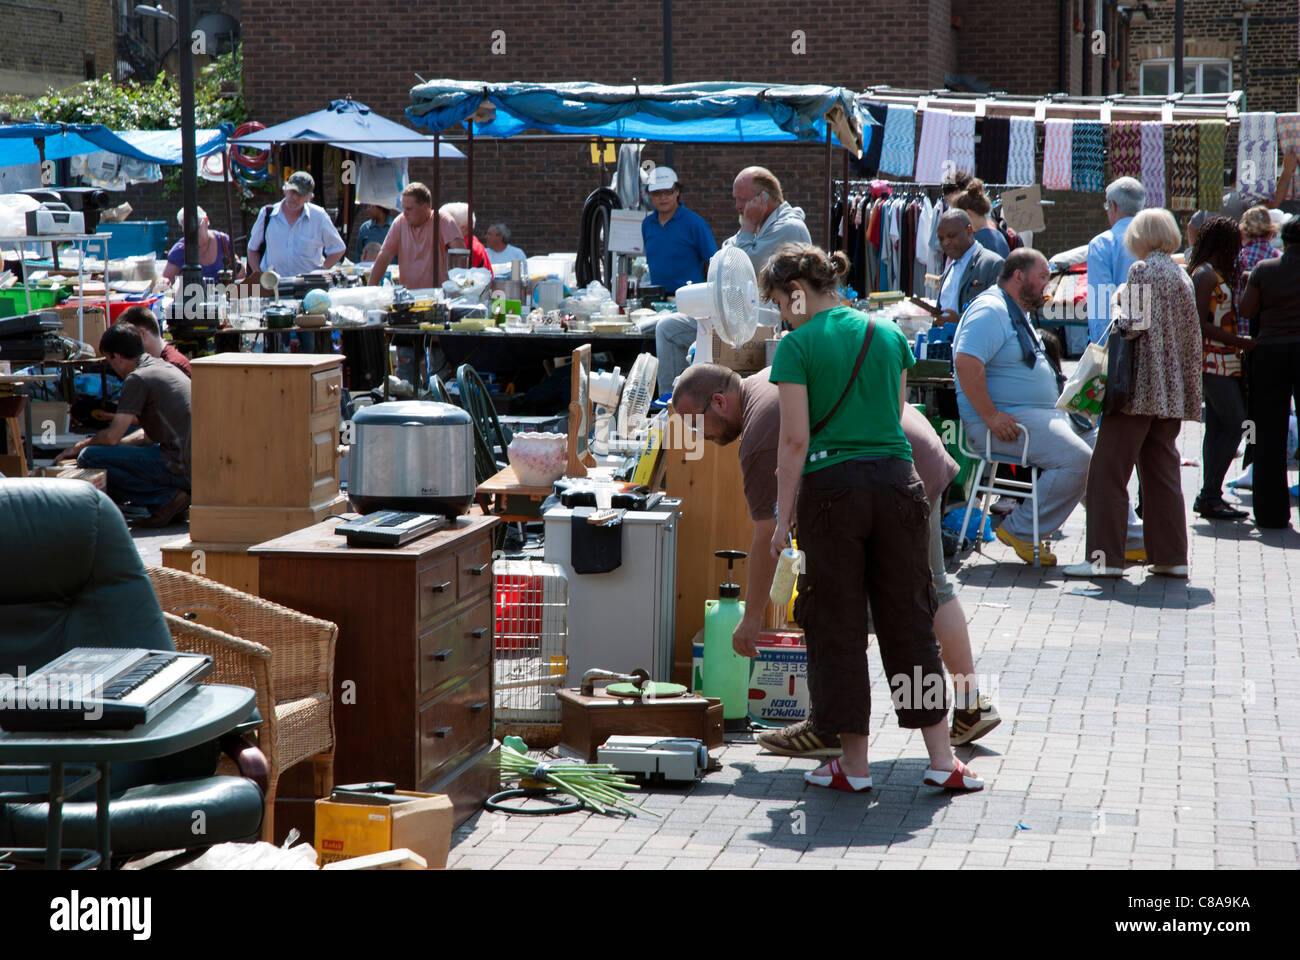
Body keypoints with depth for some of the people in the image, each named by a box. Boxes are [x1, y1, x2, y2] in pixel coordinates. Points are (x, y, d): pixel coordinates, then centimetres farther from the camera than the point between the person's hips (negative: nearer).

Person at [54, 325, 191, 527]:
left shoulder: (137, 379, -11)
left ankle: (167, 497, -9)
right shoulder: (165, 367, 18)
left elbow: (112, 436, -11)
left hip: (179, 468, -9)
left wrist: (80, 446, 8)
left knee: (89, 458, -10)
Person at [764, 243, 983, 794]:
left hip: (831, 486, -4)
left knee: (836, 627, 6)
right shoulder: (888, 335, 10)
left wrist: (783, 518, -4)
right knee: (908, 620, 10)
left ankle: (854, 763, 9)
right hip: (897, 480, 4)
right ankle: (942, 760, 8)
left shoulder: (797, 346, -5)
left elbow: (795, 439, -9)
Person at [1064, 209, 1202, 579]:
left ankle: (1105, 556, -9)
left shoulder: (1142, 271, -8)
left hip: (1139, 385, -8)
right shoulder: (1182, 277, 14)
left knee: (1108, 471, -5)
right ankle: (1170, 555, 9)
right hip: (1172, 391, 8)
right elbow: (1190, 335, 15)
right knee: (1162, 471, 11)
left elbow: (1136, 324, -17)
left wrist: (1117, 307, 2)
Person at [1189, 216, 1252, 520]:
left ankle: (1209, 497, 11)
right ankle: (1210, 495, -10)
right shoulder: (1205, 275, -13)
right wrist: (1240, 341, -18)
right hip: (1215, 361, -10)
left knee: (1216, 427, 9)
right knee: (1234, 424, -12)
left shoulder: (1215, 274, 17)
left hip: (1223, 363, 10)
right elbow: (1200, 323, -19)